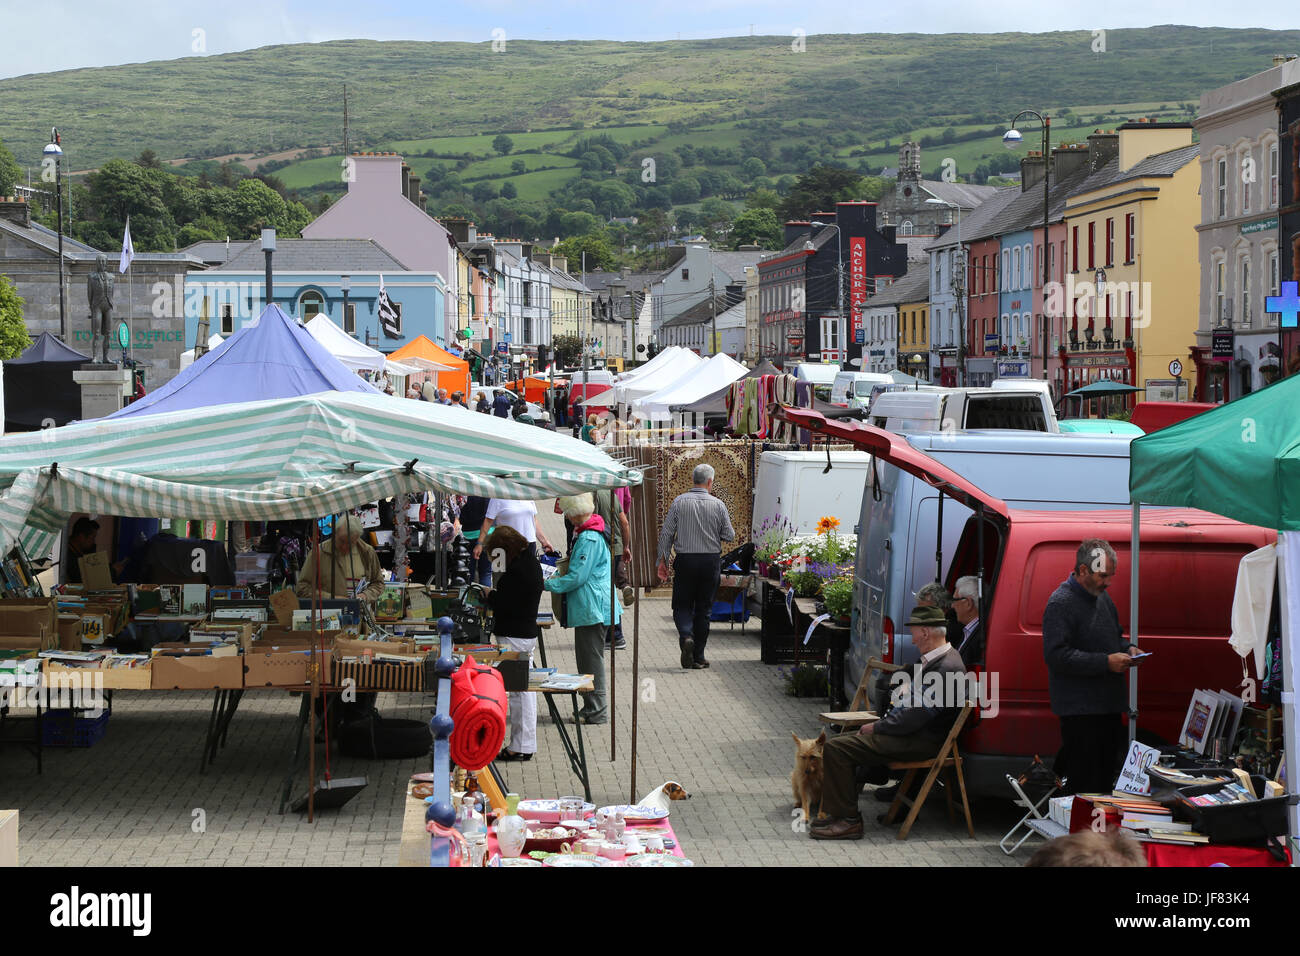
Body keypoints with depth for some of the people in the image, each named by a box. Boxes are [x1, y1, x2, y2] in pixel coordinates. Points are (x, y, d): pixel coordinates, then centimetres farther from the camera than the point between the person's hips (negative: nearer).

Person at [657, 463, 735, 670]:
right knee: (703, 609, 9)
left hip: (685, 561, -1)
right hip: (711, 561, 1)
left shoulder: (679, 502, -4)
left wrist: (663, 560, 4)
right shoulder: (718, 505, -3)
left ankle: (686, 636, -21)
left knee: (682, 606, 8)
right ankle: (698, 657, 11)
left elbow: (666, 533, -4)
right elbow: (729, 536, 2)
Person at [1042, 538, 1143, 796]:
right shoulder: (1060, 603, -14)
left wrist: (1128, 649, 7)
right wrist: (1106, 662, -23)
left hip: (1109, 705, 9)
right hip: (1079, 709, -9)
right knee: (1086, 784, -8)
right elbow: (1056, 655, -22)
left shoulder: (1102, 597, 15)